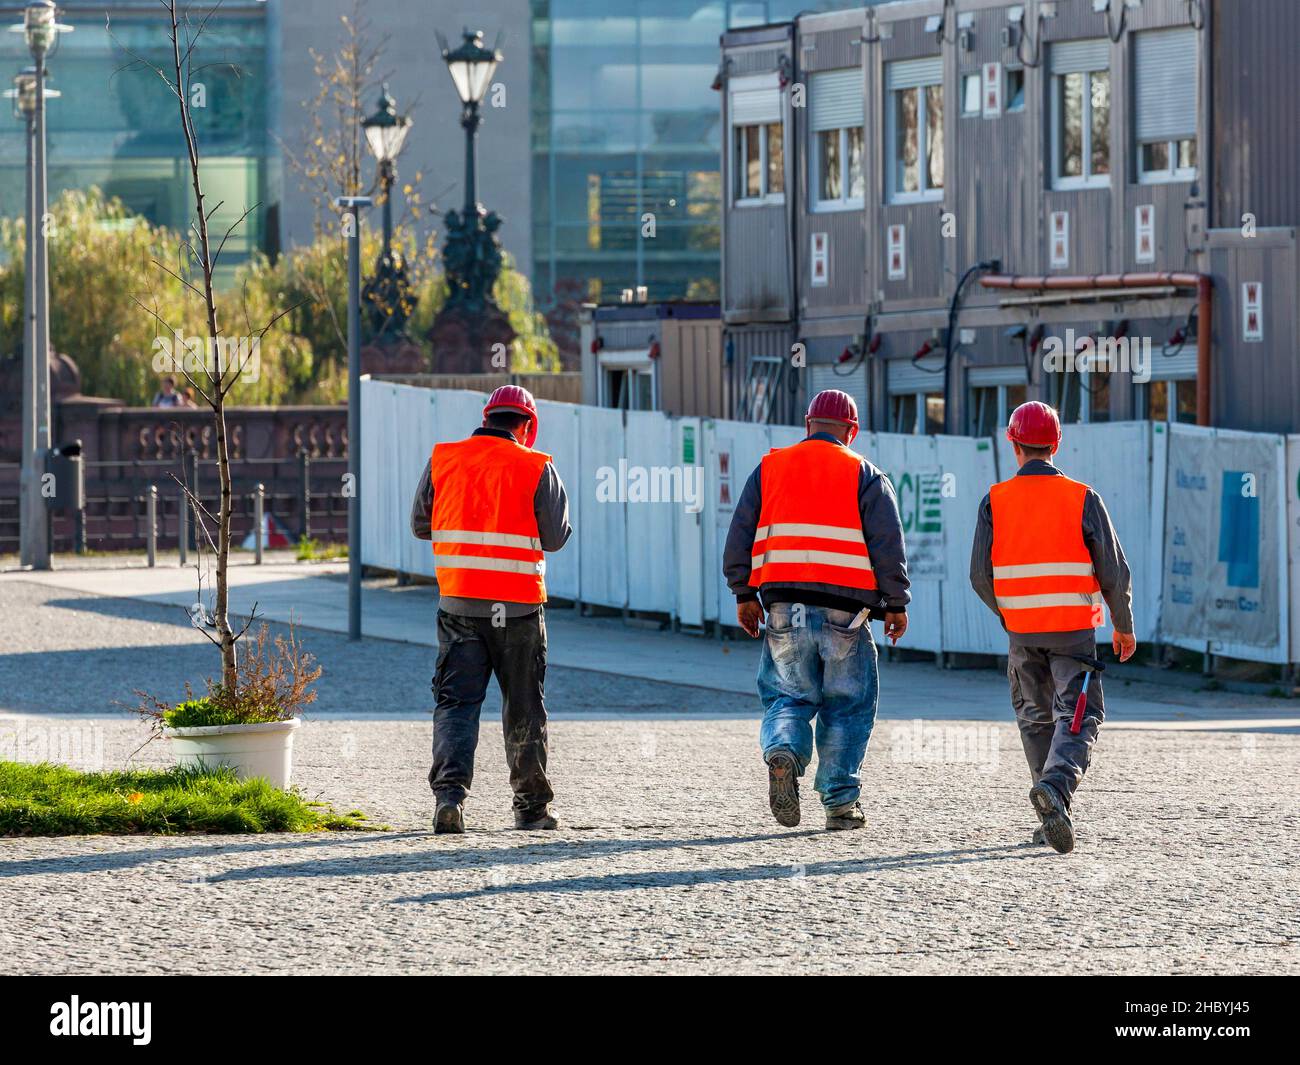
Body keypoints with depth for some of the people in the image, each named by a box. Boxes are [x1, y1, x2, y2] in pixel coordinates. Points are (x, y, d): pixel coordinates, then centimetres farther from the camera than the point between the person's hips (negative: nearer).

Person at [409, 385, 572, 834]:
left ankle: (450, 790, -19)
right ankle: (531, 805, 18)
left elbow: (420, 525, 8)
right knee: (523, 708, 10)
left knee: (455, 700, 2)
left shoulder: (442, 459, 3)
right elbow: (555, 536, -3)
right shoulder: (536, 468, -5)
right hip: (518, 606, -1)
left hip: (458, 602, 1)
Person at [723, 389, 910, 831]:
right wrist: (895, 604, 3)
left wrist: (744, 595, 15)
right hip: (844, 610, -2)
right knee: (847, 706, 9)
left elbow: (740, 536, 9)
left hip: (784, 608, 2)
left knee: (787, 695, 13)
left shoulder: (769, 468, 11)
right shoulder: (864, 475, 4)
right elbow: (888, 544, -2)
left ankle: (782, 750, -17)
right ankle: (840, 801, 6)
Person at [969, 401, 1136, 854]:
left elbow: (980, 576, 0)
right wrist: (1124, 626, 11)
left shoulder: (995, 501, -1)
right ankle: (1056, 786, -29)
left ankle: (1052, 817, 14)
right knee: (1079, 716, -1)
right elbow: (1114, 570, -3)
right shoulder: (1083, 499, -4)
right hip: (1074, 629, -2)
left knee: (1035, 716, 17)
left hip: (1021, 631, 2)